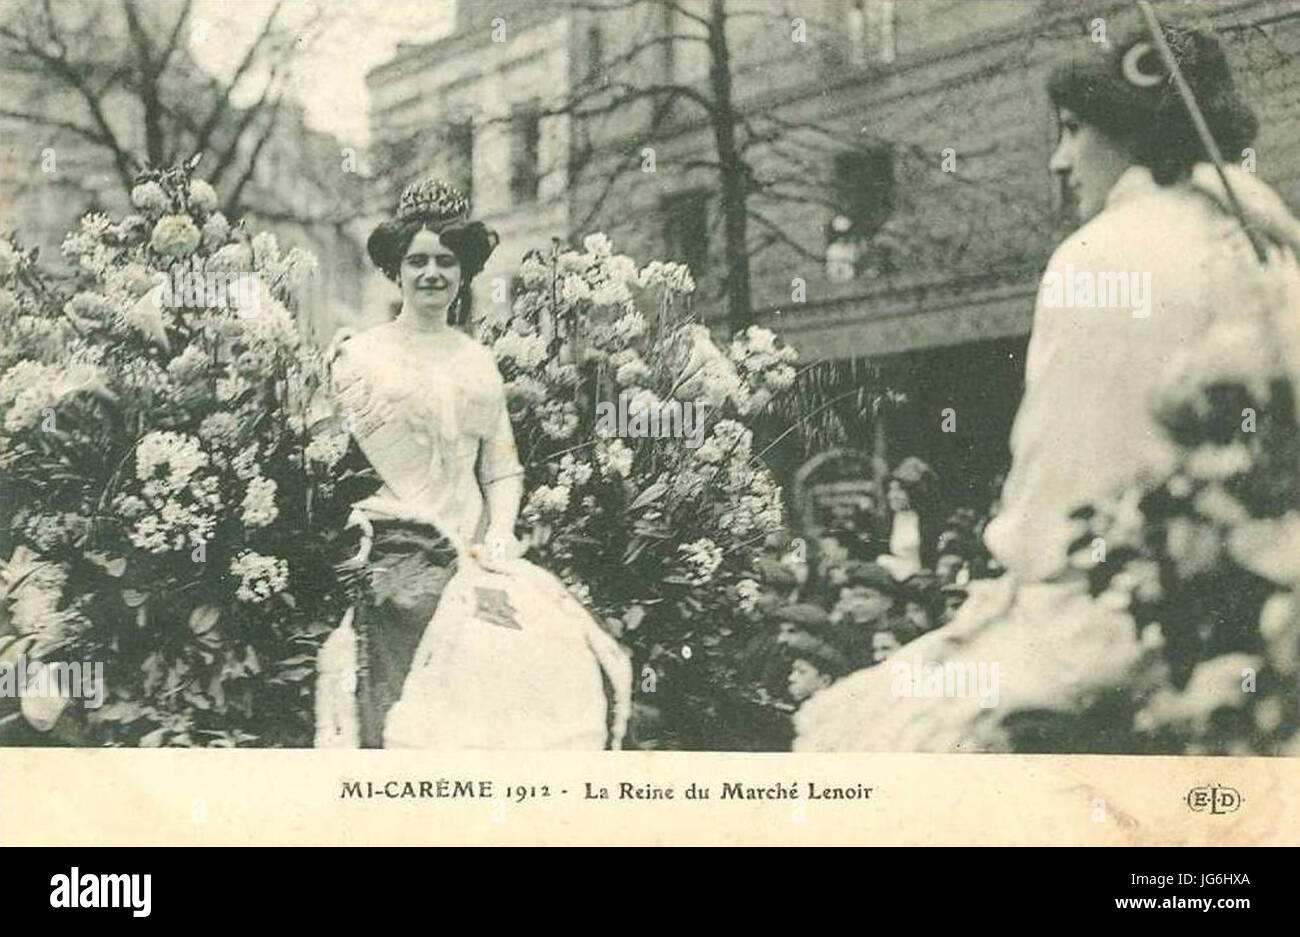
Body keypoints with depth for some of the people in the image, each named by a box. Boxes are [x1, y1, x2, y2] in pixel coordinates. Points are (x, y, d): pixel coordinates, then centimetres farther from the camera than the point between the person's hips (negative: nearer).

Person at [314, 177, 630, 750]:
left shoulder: (479, 364, 16)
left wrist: (499, 538, -1)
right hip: (393, 560, -4)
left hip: (471, 558, 4)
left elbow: (503, 467, 15)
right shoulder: (360, 356, 5)